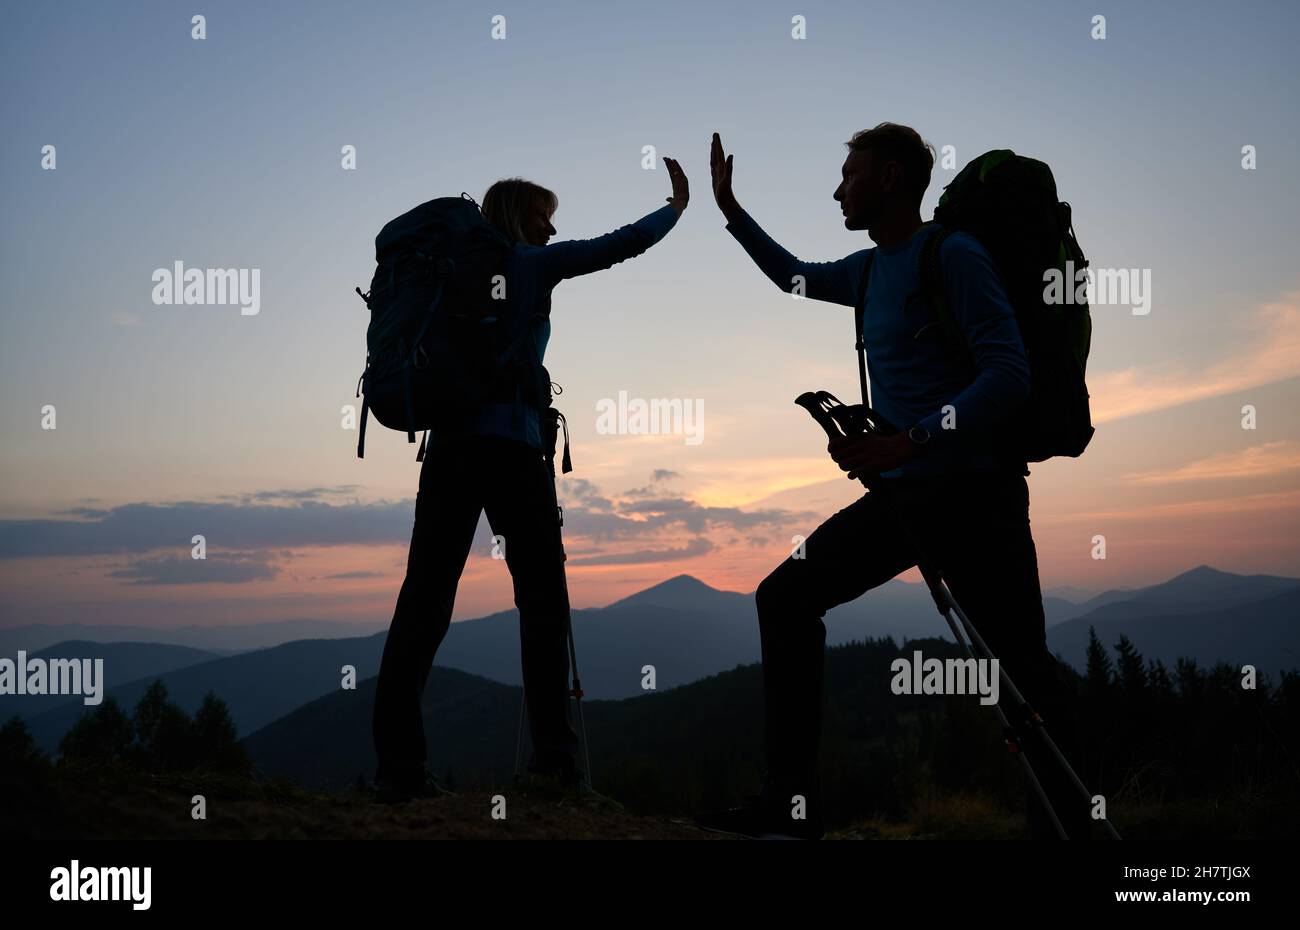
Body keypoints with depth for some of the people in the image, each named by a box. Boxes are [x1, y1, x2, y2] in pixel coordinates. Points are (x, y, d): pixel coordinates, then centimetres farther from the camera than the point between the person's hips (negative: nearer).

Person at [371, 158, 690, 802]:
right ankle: (552, 751, 0)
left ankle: (398, 765, -8)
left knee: (424, 603, -2)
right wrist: (676, 205, 20)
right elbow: (623, 244, 6)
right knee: (542, 600, 5)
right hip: (511, 446, -4)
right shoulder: (532, 263, 6)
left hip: (447, 445, 4)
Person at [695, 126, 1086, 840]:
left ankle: (1062, 819, 8)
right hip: (902, 496, 9)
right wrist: (731, 212, 35)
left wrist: (906, 442, -27)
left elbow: (1009, 376, -20)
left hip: (973, 494, -8)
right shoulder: (872, 269, 14)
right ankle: (792, 799, 6)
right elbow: (796, 276, 36)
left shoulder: (953, 256, -11)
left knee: (1024, 670, -5)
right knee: (786, 596, 3)